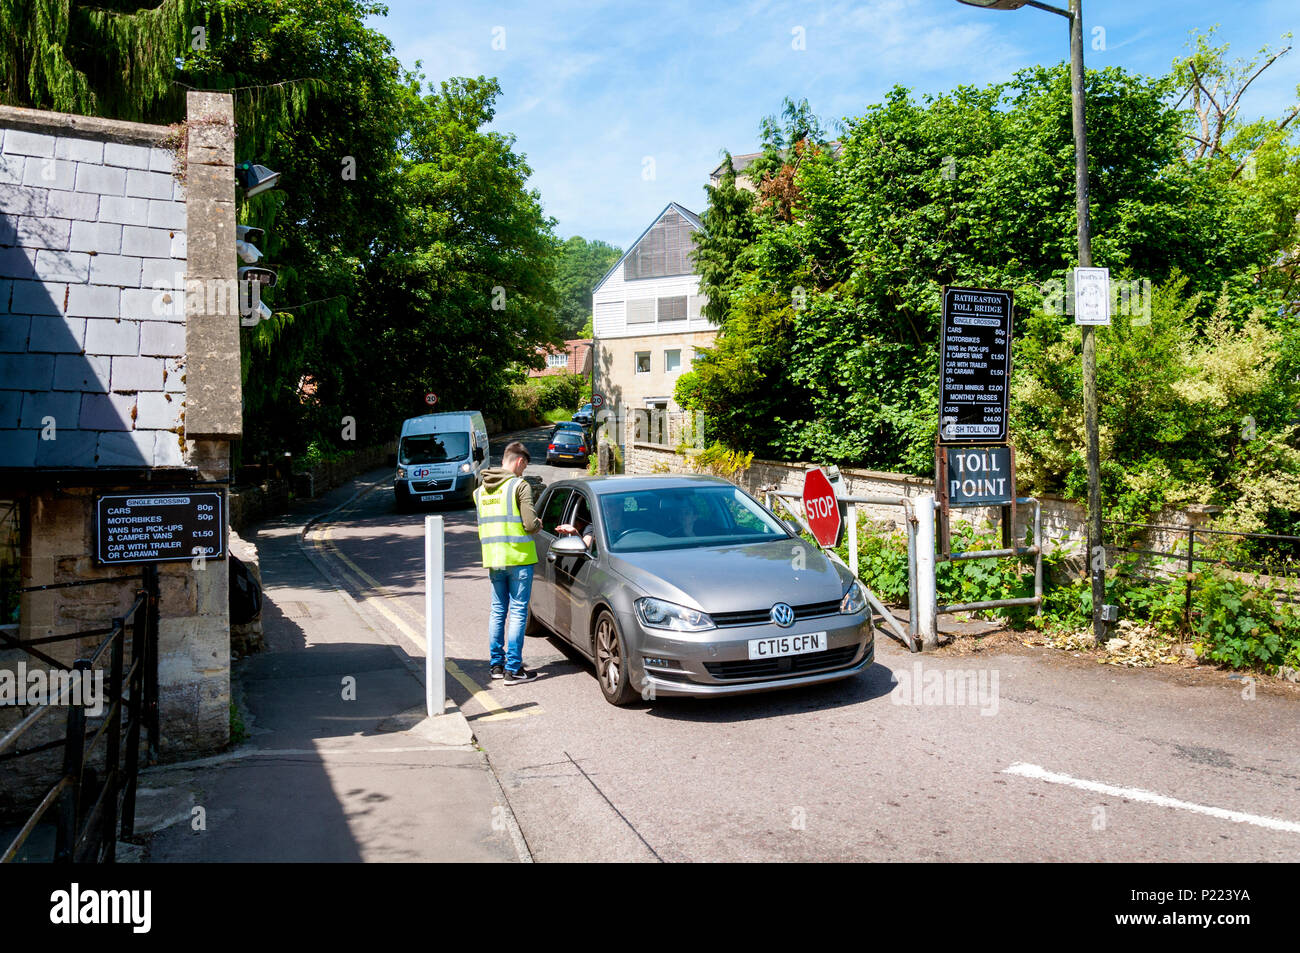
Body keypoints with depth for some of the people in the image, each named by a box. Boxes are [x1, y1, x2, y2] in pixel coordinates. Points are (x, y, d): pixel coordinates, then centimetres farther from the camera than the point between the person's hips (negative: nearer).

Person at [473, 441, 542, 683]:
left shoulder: (480, 490, 10)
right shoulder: (519, 485, -10)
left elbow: (482, 527, 15)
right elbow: (530, 524, -15)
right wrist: (539, 524, 5)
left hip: (493, 559, 6)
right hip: (518, 558, -6)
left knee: (497, 611, 15)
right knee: (518, 613, -1)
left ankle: (497, 664, 22)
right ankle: (513, 669, 1)